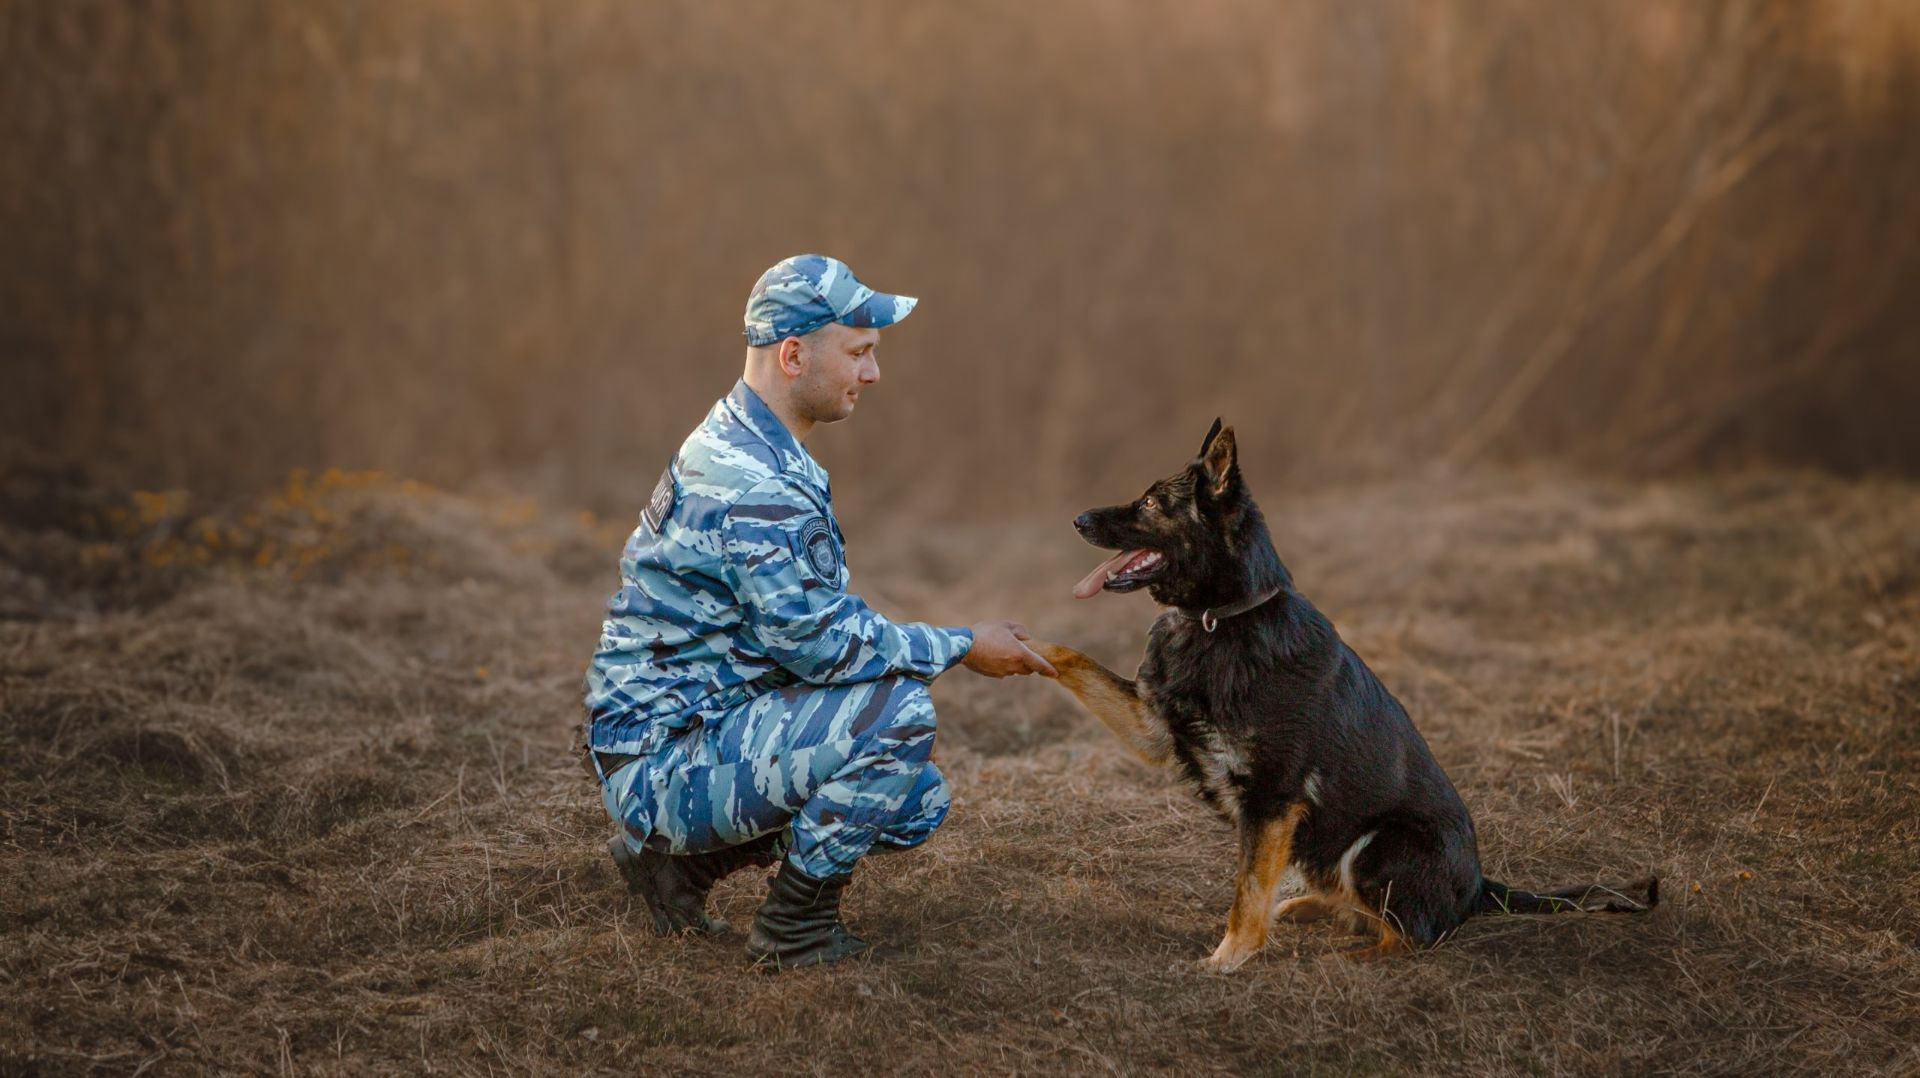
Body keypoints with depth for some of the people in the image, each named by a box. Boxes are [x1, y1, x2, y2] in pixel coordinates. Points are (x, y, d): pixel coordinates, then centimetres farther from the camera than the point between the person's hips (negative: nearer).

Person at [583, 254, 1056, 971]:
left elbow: (809, 618, 18)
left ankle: (678, 855, 16)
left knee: (917, 801, 11)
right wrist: (962, 648, -12)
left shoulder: (747, 449, 12)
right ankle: (795, 925, -9)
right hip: (665, 756, -10)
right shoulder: (746, 483, -23)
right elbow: (820, 640, -23)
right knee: (896, 712, -24)